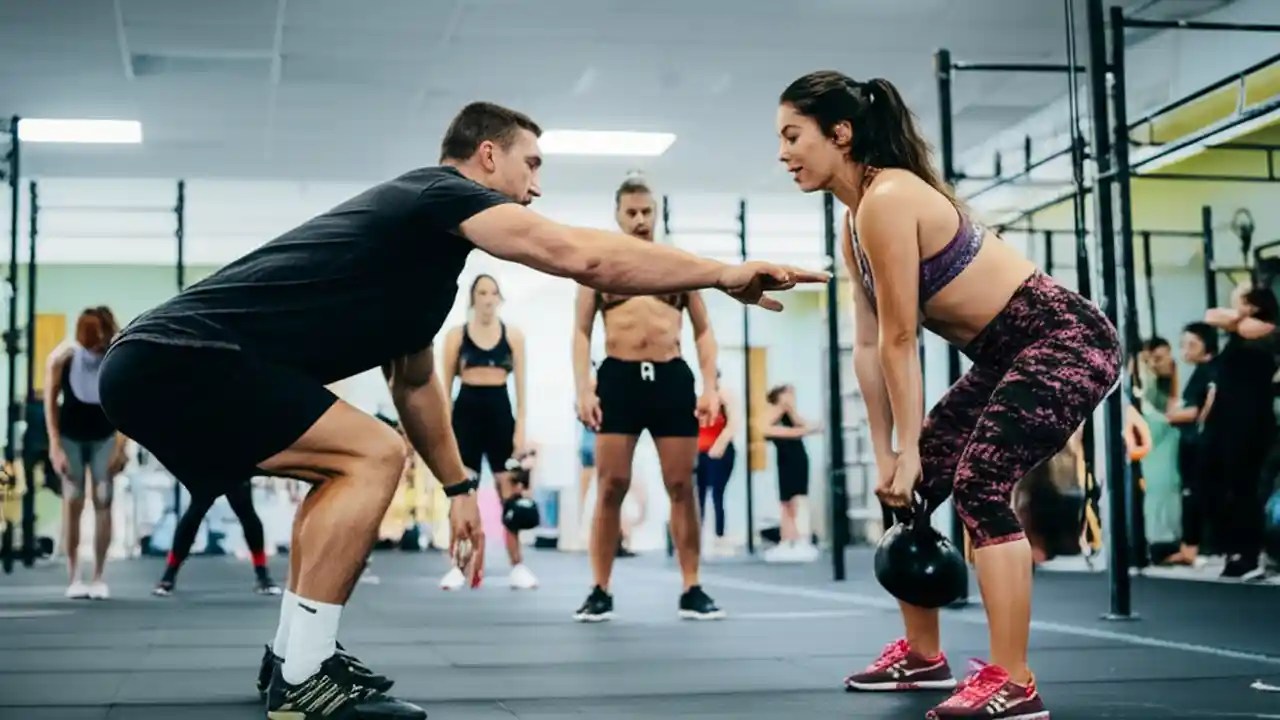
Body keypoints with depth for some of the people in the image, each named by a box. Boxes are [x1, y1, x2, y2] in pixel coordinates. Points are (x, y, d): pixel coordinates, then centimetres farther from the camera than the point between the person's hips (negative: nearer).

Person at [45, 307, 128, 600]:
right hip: (70, 436, 0)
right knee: (72, 501, -6)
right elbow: (50, 402, -12)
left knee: (103, 501, -5)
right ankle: (73, 578, -1)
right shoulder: (62, 357, -21)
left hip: (104, 437, 0)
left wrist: (121, 447, -15)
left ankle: (99, 577, -1)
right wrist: (55, 448, -15)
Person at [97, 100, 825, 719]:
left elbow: (415, 382, 32)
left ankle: (295, 654, 22)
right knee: (374, 456, -14)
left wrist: (458, 486, 31)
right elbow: (582, 256, -21)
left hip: (166, 362, 11)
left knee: (351, 466, 21)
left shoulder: (422, 245, 21)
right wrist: (724, 273, -16)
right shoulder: (437, 191, -8)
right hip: (178, 359, -11)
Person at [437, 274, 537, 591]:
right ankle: (458, 566, 5)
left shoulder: (513, 335, 7)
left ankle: (518, 566, 6)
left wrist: (521, 427, -1)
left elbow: (520, 383, 6)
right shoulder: (456, 335, 5)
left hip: (500, 411, 1)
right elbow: (445, 384, 5)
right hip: (467, 410, -1)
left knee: (509, 489, 2)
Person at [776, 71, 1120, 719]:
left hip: (1066, 341, -10)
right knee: (903, 490, 9)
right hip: (1006, 355, 10)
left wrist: (909, 450, -13)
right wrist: (885, 453, 5)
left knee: (979, 485, -22)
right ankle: (921, 655, 23)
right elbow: (870, 346, 6)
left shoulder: (887, 200, -23)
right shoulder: (856, 218, 7)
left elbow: (901, 341, -19)